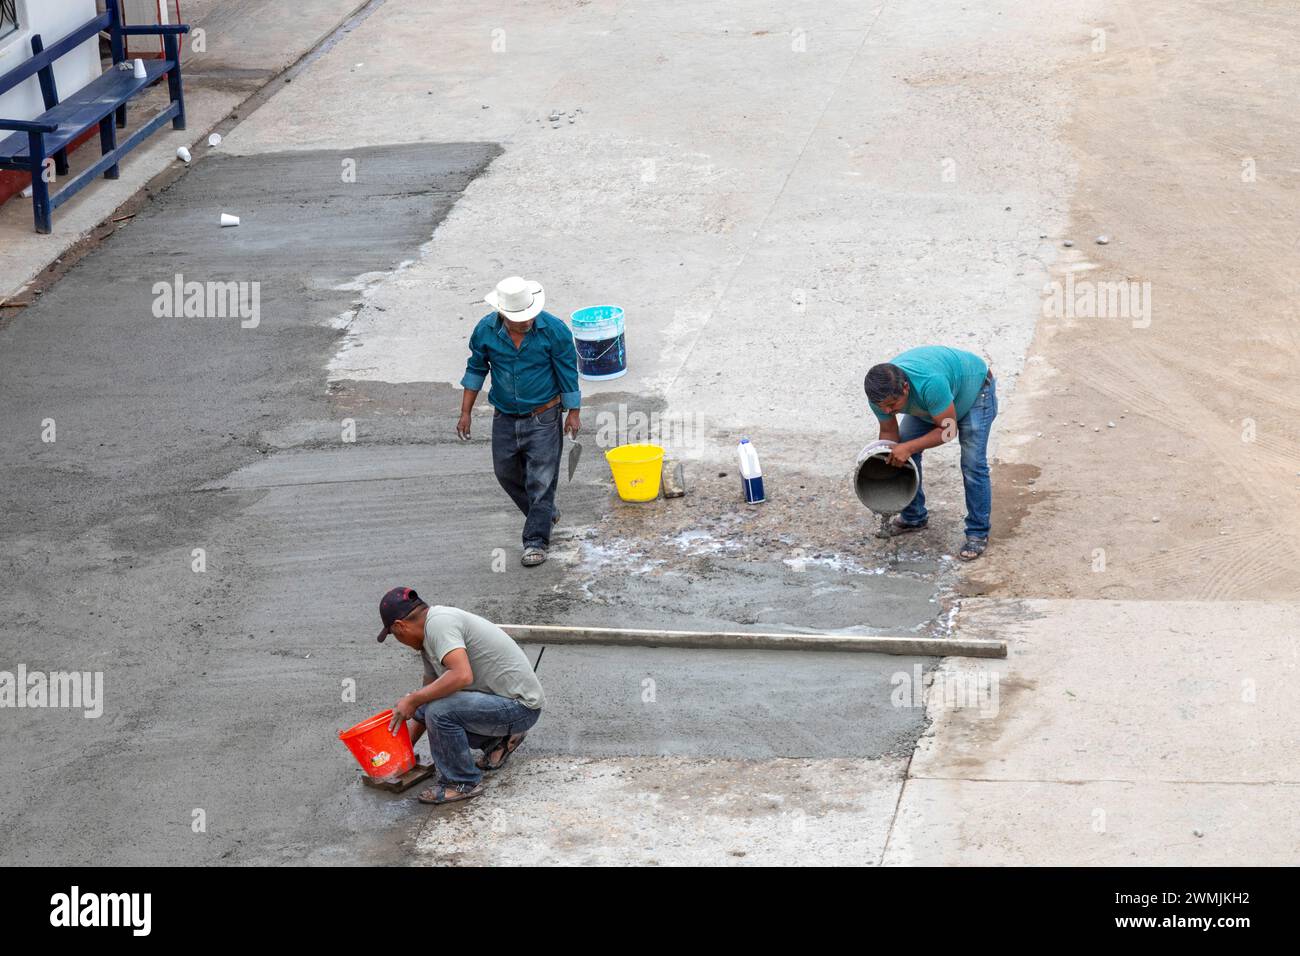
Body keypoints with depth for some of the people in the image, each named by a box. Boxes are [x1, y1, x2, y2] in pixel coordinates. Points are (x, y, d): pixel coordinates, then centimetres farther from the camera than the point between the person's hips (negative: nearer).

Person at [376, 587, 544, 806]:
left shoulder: (438, 624, -19)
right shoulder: (429, 639, 13)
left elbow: (462, 676, -33)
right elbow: (430, 689, 23)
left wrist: (412, 700, -23)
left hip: (521, 705, -10)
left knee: (439, 711, -26)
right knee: (425, 709, 11)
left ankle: (463, 783, -7)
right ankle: (499, 741, 20)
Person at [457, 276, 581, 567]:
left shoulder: (553, 330, -17)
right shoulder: (485, 330, -10)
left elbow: (568, 372, -6)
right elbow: (476, 369, 4)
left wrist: (573, 413, -2)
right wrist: (465, 413, 5)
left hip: (543, 418, -4)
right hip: (505, 419, 4)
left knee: (540, 480, -4)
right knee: (506, 472, 15)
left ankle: (536, 540, 5)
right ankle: (545, 514, 37)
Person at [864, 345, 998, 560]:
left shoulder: (930, 383, -47)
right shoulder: (881, 393, -27)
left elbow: (948, 429, -35)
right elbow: (888, 432, -11)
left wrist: (909, 447, -40)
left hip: (974, 390, -6)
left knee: (973, 464, -15)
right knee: (903, 456, 0)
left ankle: (978, 533, -3)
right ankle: (914, 517, 19)